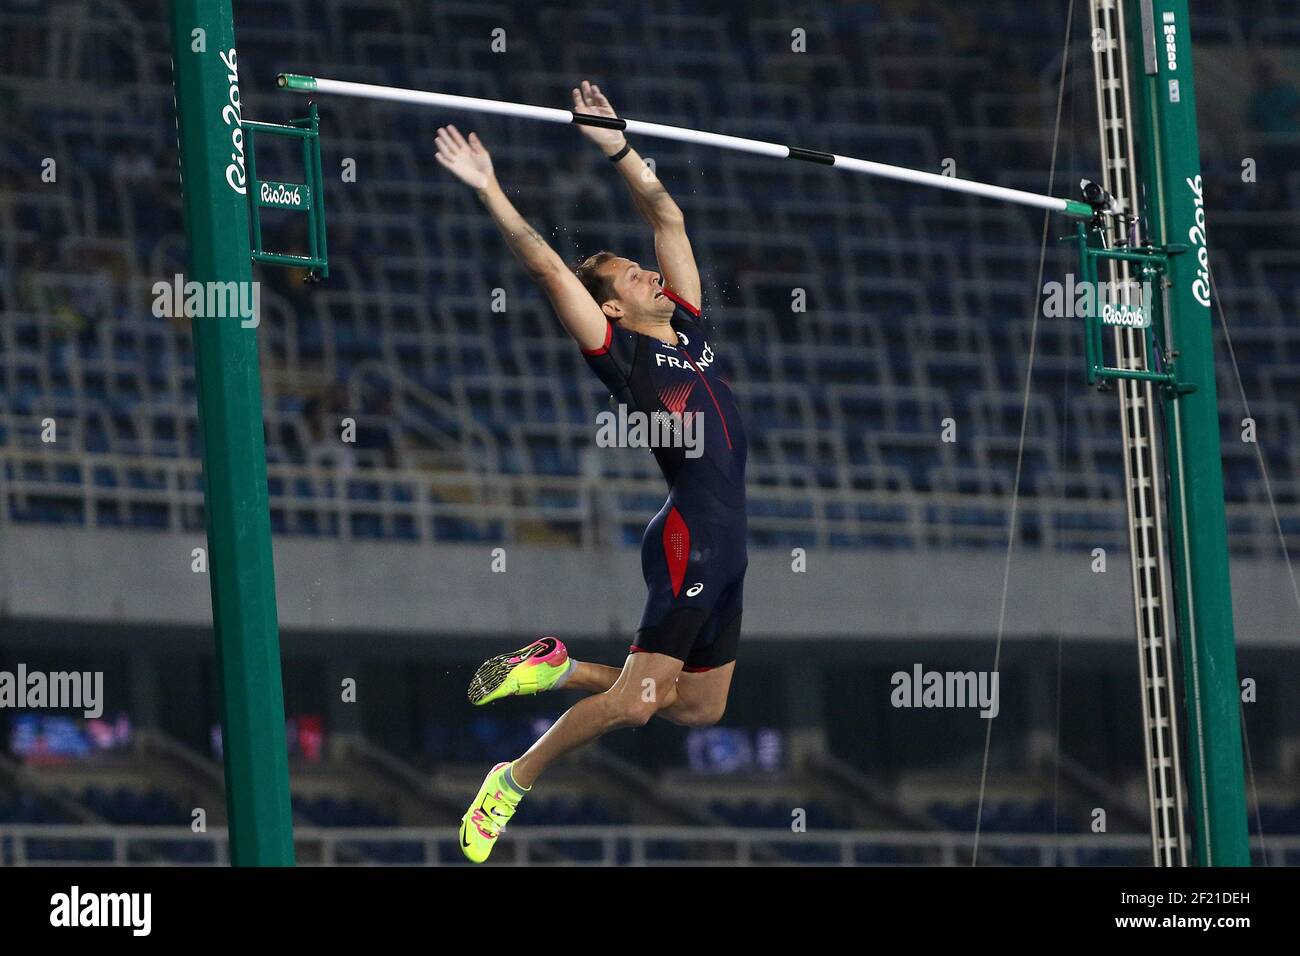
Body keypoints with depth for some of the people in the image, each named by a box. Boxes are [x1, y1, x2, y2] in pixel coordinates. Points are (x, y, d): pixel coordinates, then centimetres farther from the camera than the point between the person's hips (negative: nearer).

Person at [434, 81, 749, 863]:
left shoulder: (688, 328, 14)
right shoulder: (620, 353, -6)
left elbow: (669, 218, 17)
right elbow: (548, 268, -12)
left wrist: (618, 150, 13)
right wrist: (490, 191, -13)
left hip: (728, 544, 8)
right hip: (690, 538, -8)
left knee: (700, 707, 12)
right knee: (638, 699, -11)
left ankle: (560, 669, 25)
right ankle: (513, 782, 5)